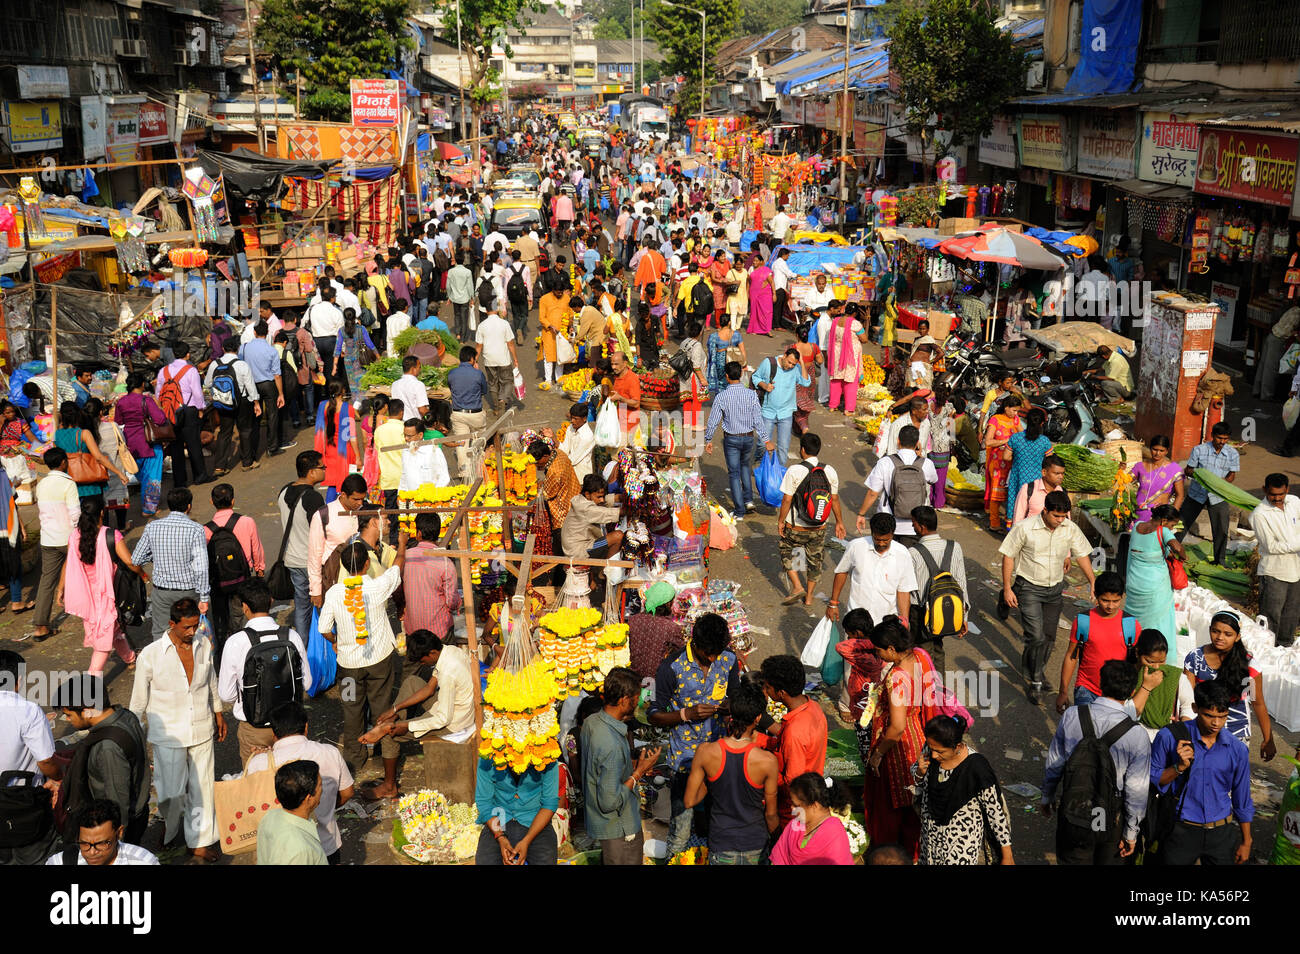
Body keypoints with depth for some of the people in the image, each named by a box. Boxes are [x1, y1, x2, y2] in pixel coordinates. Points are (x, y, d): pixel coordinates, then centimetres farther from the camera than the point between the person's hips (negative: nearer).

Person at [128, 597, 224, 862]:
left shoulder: (204, 645, -5)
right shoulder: (151, 654, -16)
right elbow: (139, 699, -5)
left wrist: (218, 713, 18)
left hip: (202, 730, 3)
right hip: (169, 734, -3)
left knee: (202, 786, 10)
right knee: (172, 790, 9)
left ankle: (200, 841, 28)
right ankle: (170, 825, 42)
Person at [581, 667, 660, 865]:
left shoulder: (591, 722, -5)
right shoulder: (612, 744, -34)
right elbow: (609, 802, -29)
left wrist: (632, 765, 3)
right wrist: (638, 772, -20)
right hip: (619, 830, -9)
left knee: (607, 860, 25)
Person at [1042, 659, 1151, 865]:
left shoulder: (1072, 715, -12)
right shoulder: (1137, 734, -18)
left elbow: (1054, 763, -2)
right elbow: (1137, 789, -12)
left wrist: (1047, 797, 15)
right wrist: (1131, 832, 0)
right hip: (1111, 817, -1)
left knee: (1072, 860, 19)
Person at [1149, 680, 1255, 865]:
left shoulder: (1237, 749, -3)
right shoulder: (1169, 737, -12)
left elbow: (1242, 801, 9)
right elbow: (1151, 780, -4)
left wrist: (1246, 842, 14)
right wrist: (1179, 767, -20)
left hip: (1220, 834, 2)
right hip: (1181, 832, -2)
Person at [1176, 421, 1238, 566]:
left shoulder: (1233, 454, -5)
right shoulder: (1199, 450, -10)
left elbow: (1232, 475, -1)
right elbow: (1187, 470, -3)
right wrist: (1195, 474, -26)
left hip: (1218, 496, 1)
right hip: (1197, 493, -1)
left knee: (1221, 530, 3)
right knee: (1182, 523, 4)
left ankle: (1219, 560, 20)